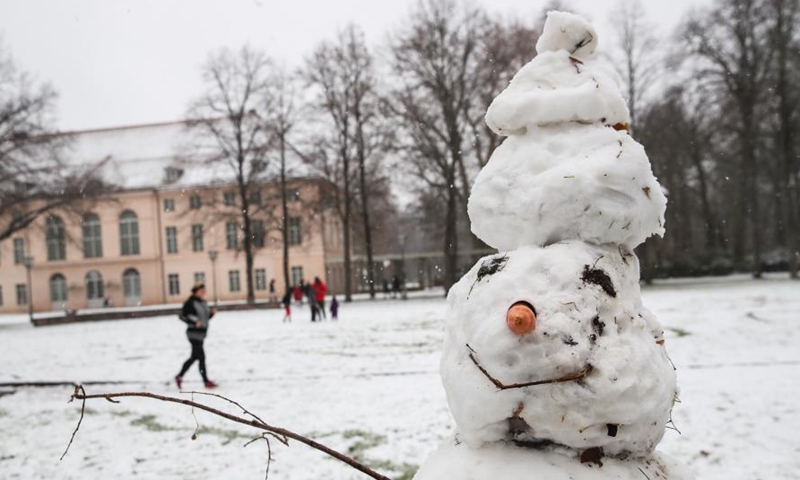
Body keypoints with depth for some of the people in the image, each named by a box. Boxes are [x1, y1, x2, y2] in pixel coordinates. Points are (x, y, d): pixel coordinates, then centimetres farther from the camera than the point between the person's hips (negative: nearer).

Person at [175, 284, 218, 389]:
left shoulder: (203, 302, 12)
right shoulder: (191, 302, -12)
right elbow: (182, 315, -13)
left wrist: (212, 312, 0)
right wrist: (194, 322, -23)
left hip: (201, 333, 9)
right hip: (194, 333, -9)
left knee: (194, 357, 15)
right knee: (201, 357, -5)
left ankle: (179, 377, 26)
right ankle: (206, 381, 3)